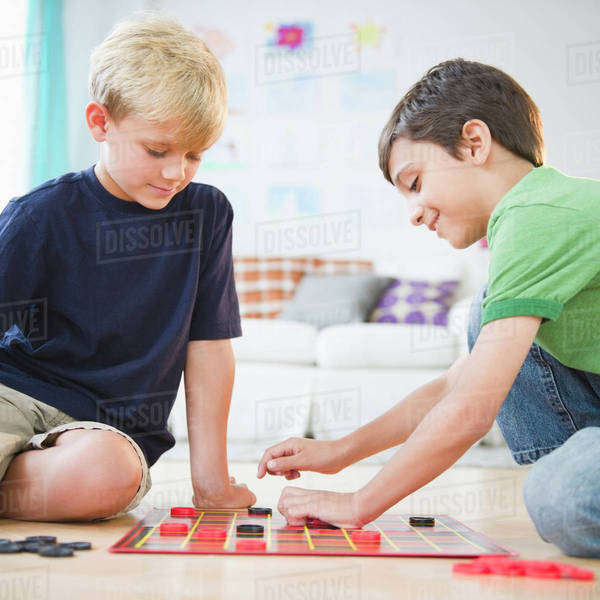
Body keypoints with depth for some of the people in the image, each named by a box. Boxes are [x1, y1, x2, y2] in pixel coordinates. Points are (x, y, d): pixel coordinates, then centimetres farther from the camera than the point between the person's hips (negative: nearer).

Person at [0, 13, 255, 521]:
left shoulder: (207, 213, 4)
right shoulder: (42, 216, -4)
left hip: (113, 426, 3)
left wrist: (211, 480, 3)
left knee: (106, 473, -35)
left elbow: (208, 345, 5)